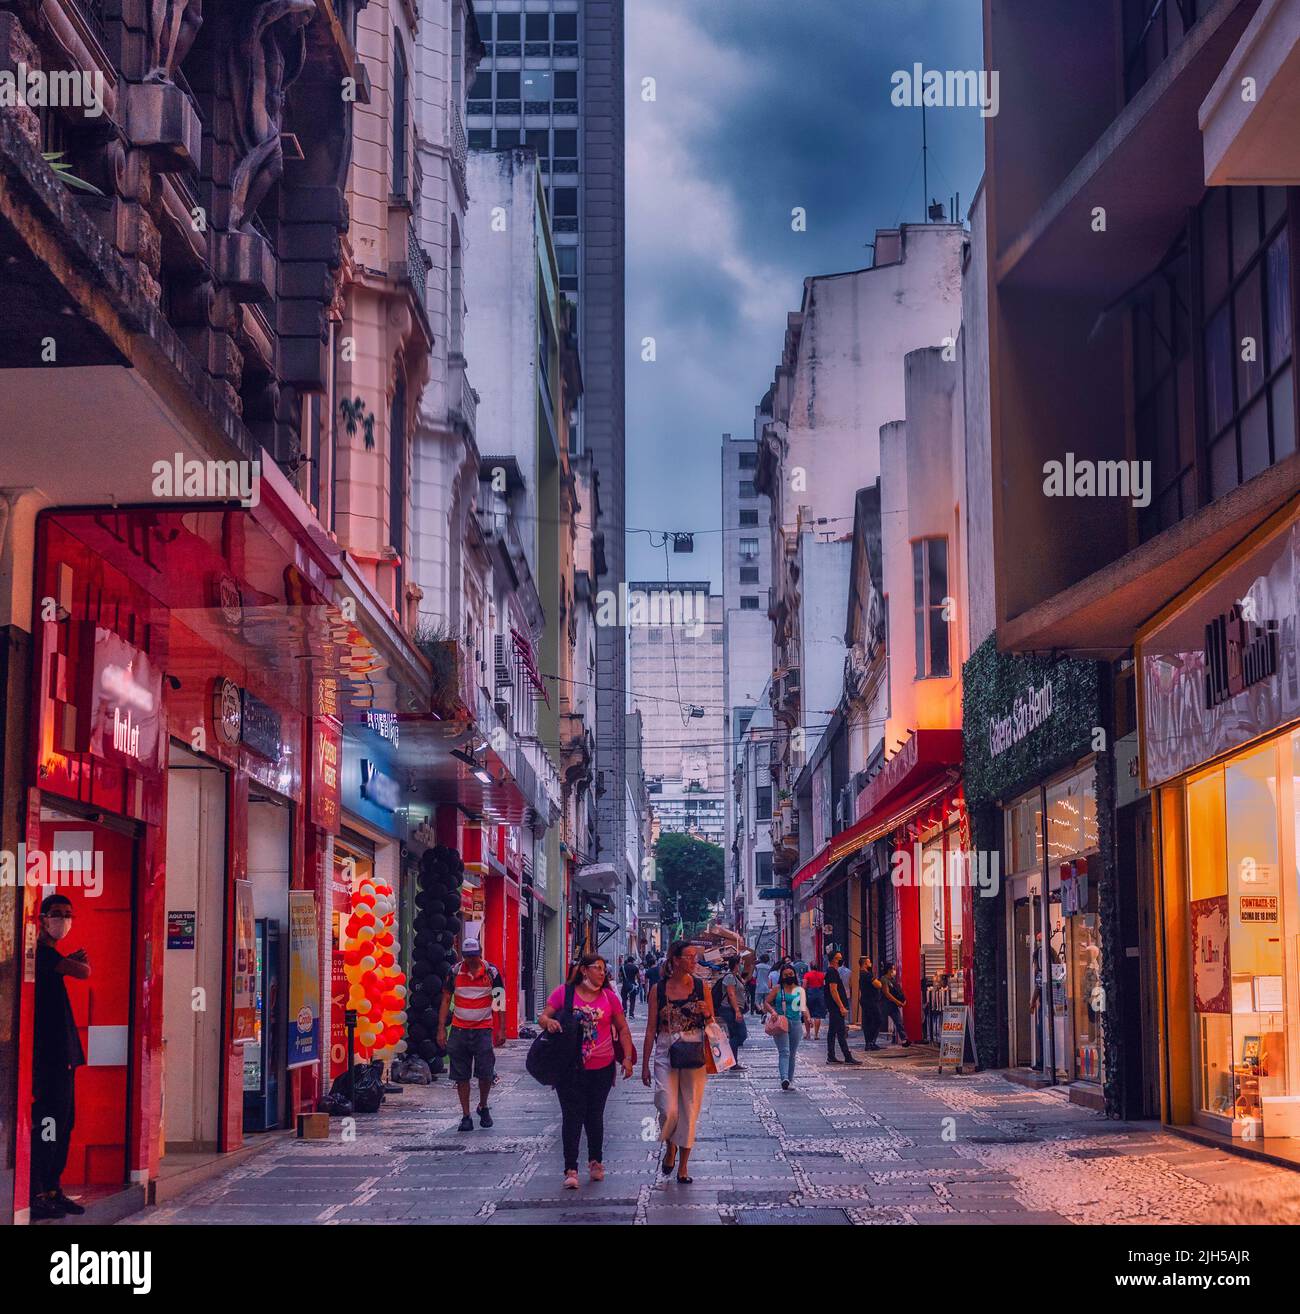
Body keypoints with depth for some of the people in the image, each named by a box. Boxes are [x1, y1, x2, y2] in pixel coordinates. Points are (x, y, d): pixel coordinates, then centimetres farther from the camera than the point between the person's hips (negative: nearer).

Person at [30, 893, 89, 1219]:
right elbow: (83, 972, -16)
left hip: (61, 1054, 10)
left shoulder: (51, 955, 20)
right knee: (45, 1124, -10)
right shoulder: (40, 952, -11)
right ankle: (35, 1195, -8)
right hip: (46, 1054, -10)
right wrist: (77, 962, 5)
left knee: (62, 1124, 11)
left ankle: (52, 1190, 17)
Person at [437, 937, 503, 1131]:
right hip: (459, 1030, 1)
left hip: (483, 1029, -1)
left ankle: (483, 1107, 20)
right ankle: (466, 1116, 10)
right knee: (461, 1076, 2)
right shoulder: (455, 972, 1)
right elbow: (445, 1000, 6)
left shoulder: (491, 972, -1)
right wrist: (441, 1029, 0)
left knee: (486, 1074, -5)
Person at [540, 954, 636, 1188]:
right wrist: (549, 1022, -27)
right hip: (569, 1067, -2)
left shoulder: (608, 996, 4)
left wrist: (628, 1058, -1)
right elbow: (543, 1017, -3)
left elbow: (622, 1029, 8)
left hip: (602, 1067, 2)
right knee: (572, 1116, -5)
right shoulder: (563, 992, -1)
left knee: (595, 1116, 12)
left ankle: (595, 1162, 28)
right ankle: (570, 1170, -3)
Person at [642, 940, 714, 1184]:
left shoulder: (701, 987, 3)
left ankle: (683, 1166, 16)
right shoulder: (659, 989, 1)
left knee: (689, 1111, 3)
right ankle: (670, 1147, 20)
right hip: (665, 1056, -1)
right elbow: (651, 1029, 5)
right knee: (668, 1110, -11)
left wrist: (706, 1014, -13)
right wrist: (645, 1065, 5)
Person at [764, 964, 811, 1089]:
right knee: (784, 1052, -17)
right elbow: (766, 1002, 3)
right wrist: (773, 1011, -16)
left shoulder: (800, 990, 11)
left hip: (796, 1023, 3)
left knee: (792, 1054, 10)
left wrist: (807, 1017, -9)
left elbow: (804, 1006, 10)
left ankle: (790, 1080, 20)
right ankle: (784, 1079, -30)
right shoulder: (777, 989, 5)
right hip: (781, 1023, -3)